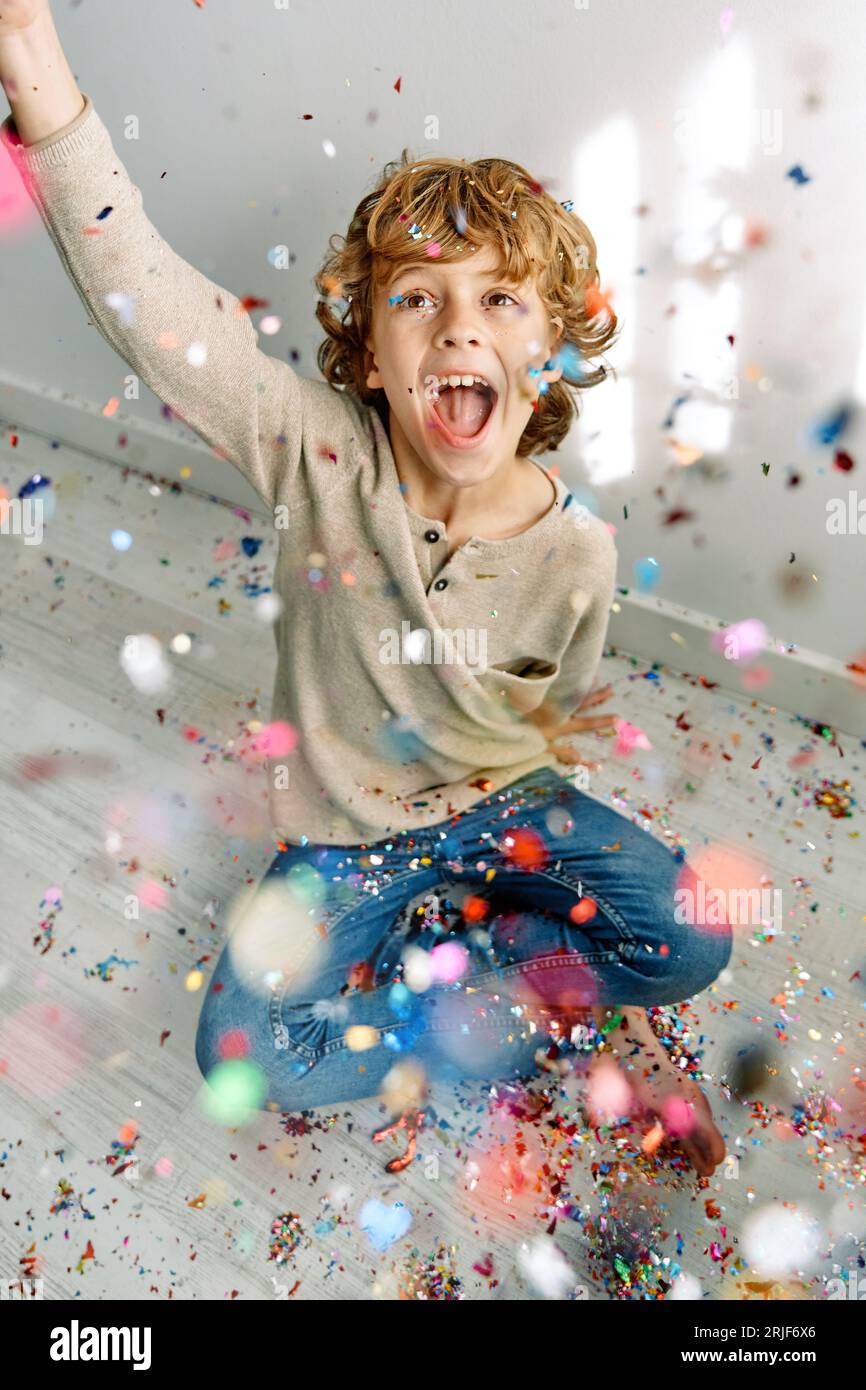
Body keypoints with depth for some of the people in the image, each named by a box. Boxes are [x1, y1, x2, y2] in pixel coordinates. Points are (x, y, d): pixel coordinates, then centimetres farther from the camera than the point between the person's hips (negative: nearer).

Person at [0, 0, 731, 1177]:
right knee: (241, 1051, -13)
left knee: (689, 944, -10)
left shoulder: (576, 550, -15)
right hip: (345, 835, -1)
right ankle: (568, 1016, -1)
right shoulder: (321, 459, -21)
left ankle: (441, 947, 5)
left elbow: (556, 719, 5)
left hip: (499, 801, 1)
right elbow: (156, 315, -36)